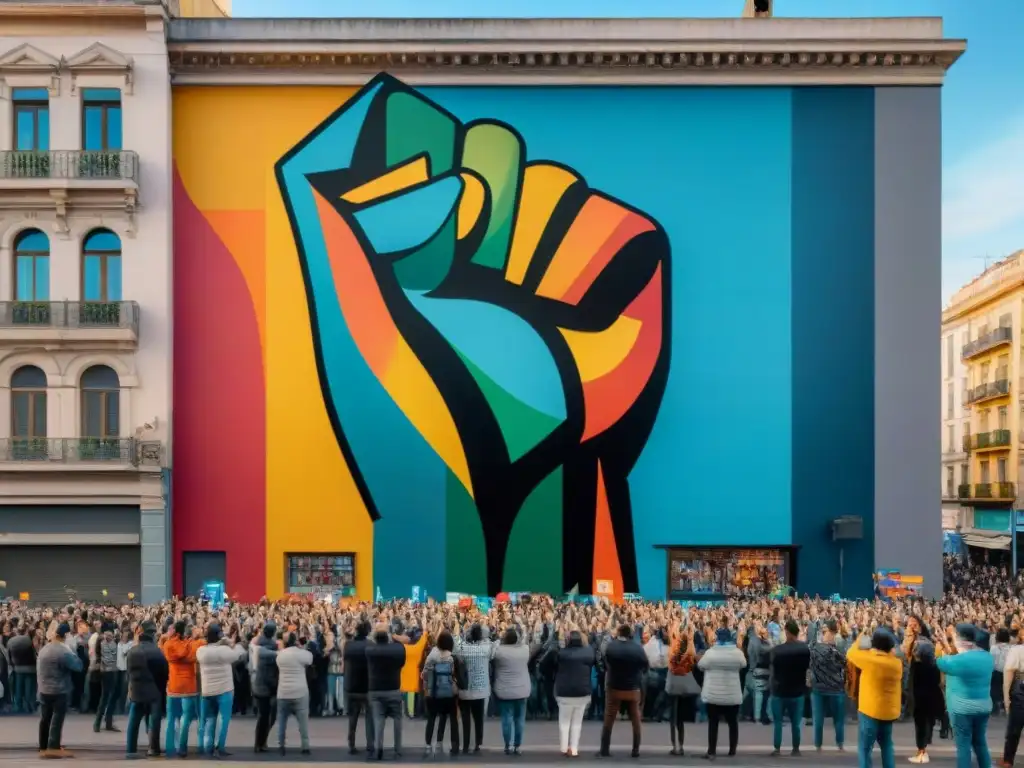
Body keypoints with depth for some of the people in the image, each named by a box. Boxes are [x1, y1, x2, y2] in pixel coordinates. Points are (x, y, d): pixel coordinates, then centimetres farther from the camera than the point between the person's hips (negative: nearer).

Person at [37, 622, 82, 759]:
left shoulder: (44, 649, 9)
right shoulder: (63, 651, -18)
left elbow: (39, 669, 17)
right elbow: (78, 666, -13)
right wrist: (72, 653, -2)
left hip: (44, 690, 7)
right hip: (59, 691, -7)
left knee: (45, 719, 10)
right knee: (57, 719, -3)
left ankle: (43, 748, 14)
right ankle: (54, 748, -6)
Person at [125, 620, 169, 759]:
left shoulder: (132, 652, 1)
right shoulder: (156, 652, -12)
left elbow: (129, 672, 9)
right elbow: (164, 672, -7)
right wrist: (162, 689, 8)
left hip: (136, 690, 4)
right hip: (154, 691, -3)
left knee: (133, 722, 9)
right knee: (154, 721, 5)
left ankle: (131, 750, 8)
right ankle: (153, 749, 6)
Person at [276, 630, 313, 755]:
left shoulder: (279, 655, 2)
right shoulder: (302, 653, -10)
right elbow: (310, 659, 9)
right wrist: (300, 647, 14)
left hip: (283, 692, 3)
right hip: (300, 693, -3)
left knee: (282, 720, 12)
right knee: (303, 720, 4)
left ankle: (281, 746, 12)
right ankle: (305, 747, 3)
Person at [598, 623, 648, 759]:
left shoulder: (611, 645, -10)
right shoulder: (638, 648, -9)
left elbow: (605, 663, 5)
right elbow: (645, 667, 0)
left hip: (614, 687, -1)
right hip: (633, 688, 1)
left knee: (608, 719, 8)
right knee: (635, 720, 11)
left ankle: (604, 750, 7)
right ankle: (636, 750, 11)